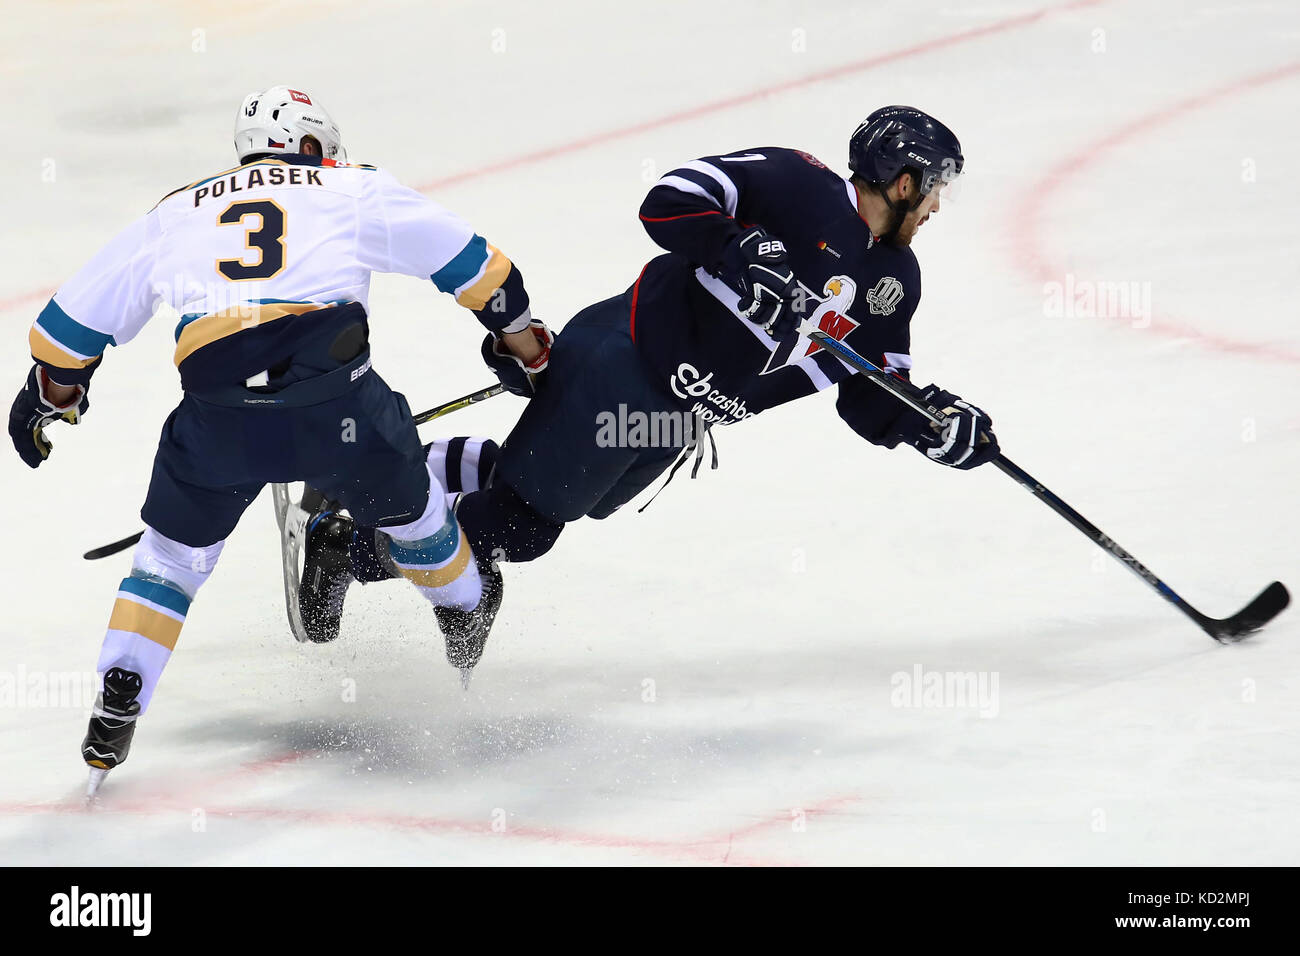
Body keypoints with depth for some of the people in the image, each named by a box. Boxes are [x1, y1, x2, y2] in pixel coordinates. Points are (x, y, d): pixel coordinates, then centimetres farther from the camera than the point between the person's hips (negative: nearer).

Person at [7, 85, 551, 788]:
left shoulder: (173, 213, 27)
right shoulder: (355, 189, 22)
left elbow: (74, 320, 32)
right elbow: (468, 262, 25)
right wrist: (524, 339, 37)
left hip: (216, 410, 1)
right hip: (337, 404, -1)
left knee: (174, 552, 22)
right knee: (406, 505, 27)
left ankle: (115, 711, 13)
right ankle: (467, 609, 50)